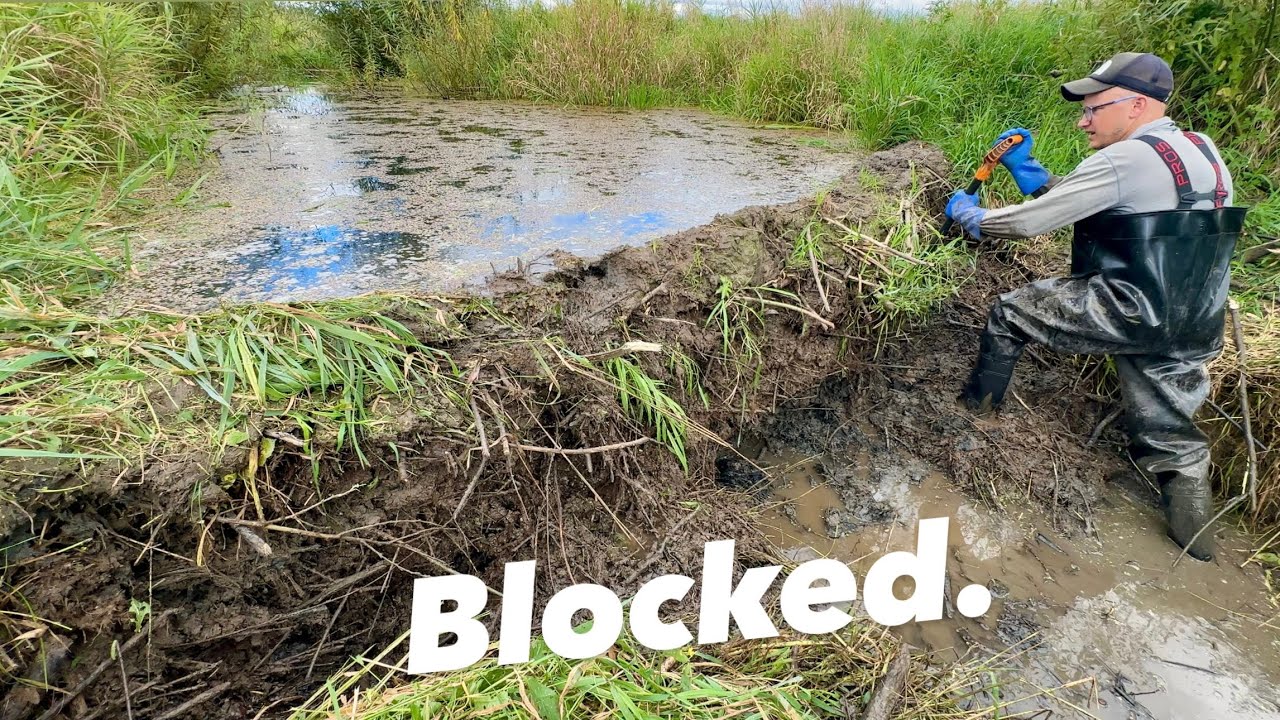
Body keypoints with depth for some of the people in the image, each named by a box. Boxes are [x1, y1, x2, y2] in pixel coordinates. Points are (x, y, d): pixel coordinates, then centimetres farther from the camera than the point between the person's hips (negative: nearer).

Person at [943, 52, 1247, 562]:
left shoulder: (1122, 161, -15)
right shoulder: (1204, 152, 13)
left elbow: (1031, 222, -13)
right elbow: (1072, 202, 17)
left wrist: (969, 216, 4)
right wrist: (1023, 167, 16)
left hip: (1126, 313, -8)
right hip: (1191, 332, 8)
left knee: (1009, 313, 12)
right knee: (1169, 436, 18)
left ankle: (978, 403, 29)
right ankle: (1194, 537, 21)